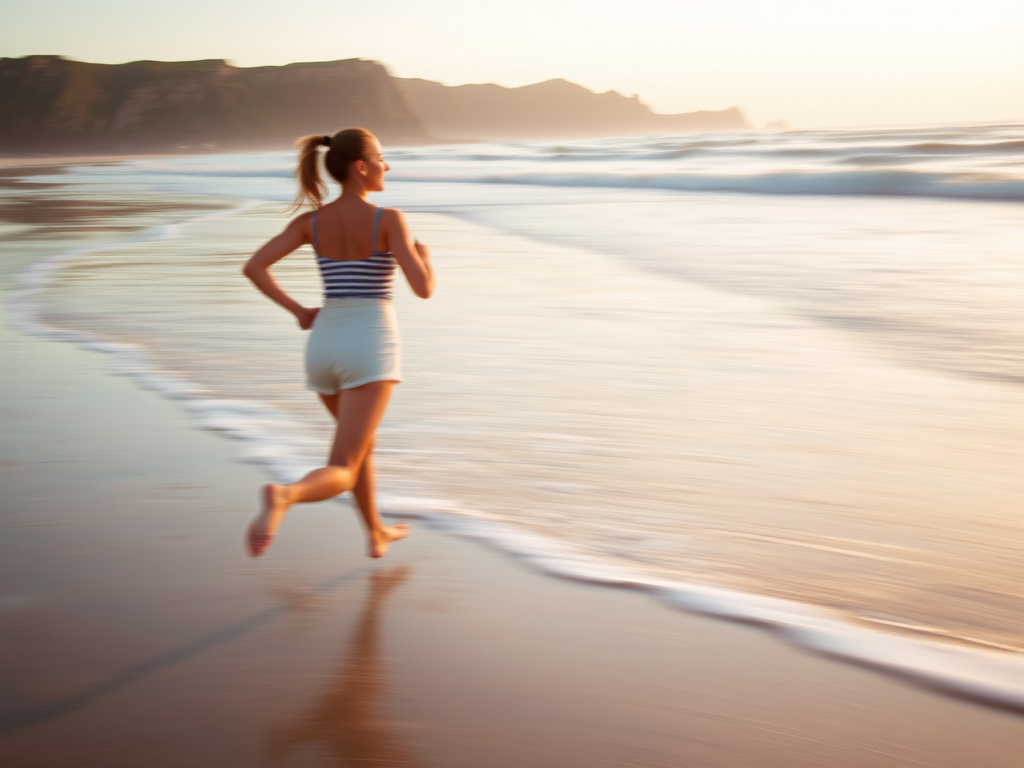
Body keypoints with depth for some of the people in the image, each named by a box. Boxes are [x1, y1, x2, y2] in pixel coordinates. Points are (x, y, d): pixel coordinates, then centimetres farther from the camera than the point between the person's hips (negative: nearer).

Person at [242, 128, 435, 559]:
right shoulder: (389, 219, -8)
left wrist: (299, 311, 8)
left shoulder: (310, 221, 5)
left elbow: (253, 268, -4)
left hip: (323, 348, 6)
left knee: (363, 440, 31)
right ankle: (284, 497, -43)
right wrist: (425, 257, 10)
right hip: (369, 350, -6)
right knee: (341, 473, -11)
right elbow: (423, 289, -13)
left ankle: (377, 535, 41)